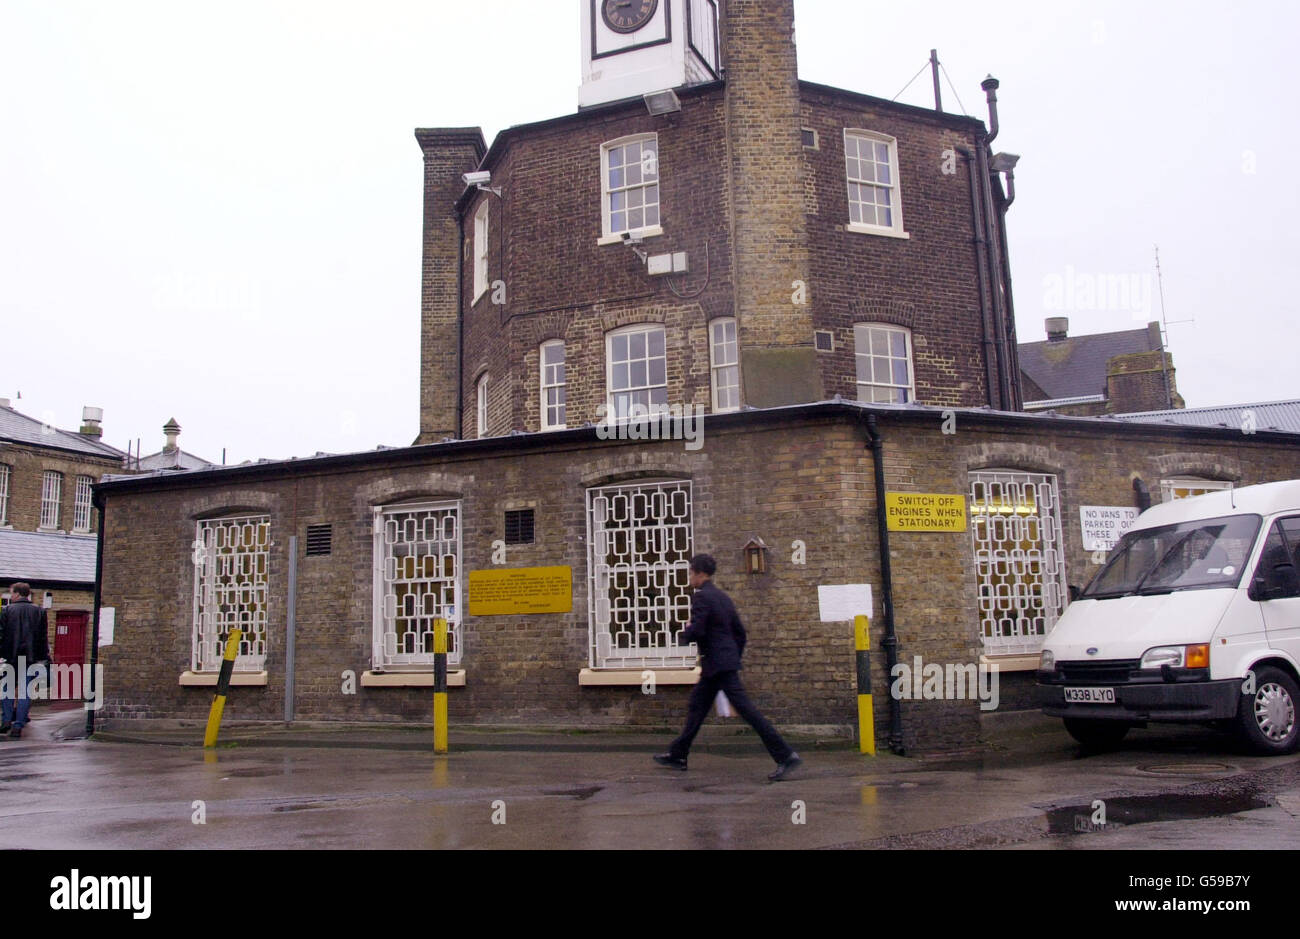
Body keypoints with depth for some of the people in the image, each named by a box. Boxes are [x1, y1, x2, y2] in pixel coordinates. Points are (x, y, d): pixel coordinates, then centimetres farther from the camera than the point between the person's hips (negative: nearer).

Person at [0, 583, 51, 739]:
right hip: (31, 658, 1)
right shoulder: (39, 611, 5)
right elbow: (44, 637, 6)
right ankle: (18, 726, -1)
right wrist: (45, 657, 11)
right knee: (25, 691, 2)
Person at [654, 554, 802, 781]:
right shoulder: (723, 597, 15)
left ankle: (785, 755, -11)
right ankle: (678, 755, 25)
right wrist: (735, 661, 21)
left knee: (745, 709, -10)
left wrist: (685, 633, 0)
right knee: (696, 706, 16)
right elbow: (740, 632, 17)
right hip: (726, 663, 10)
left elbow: (696, 632, -22)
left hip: (717, 664, -10)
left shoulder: (701, 597, -13)